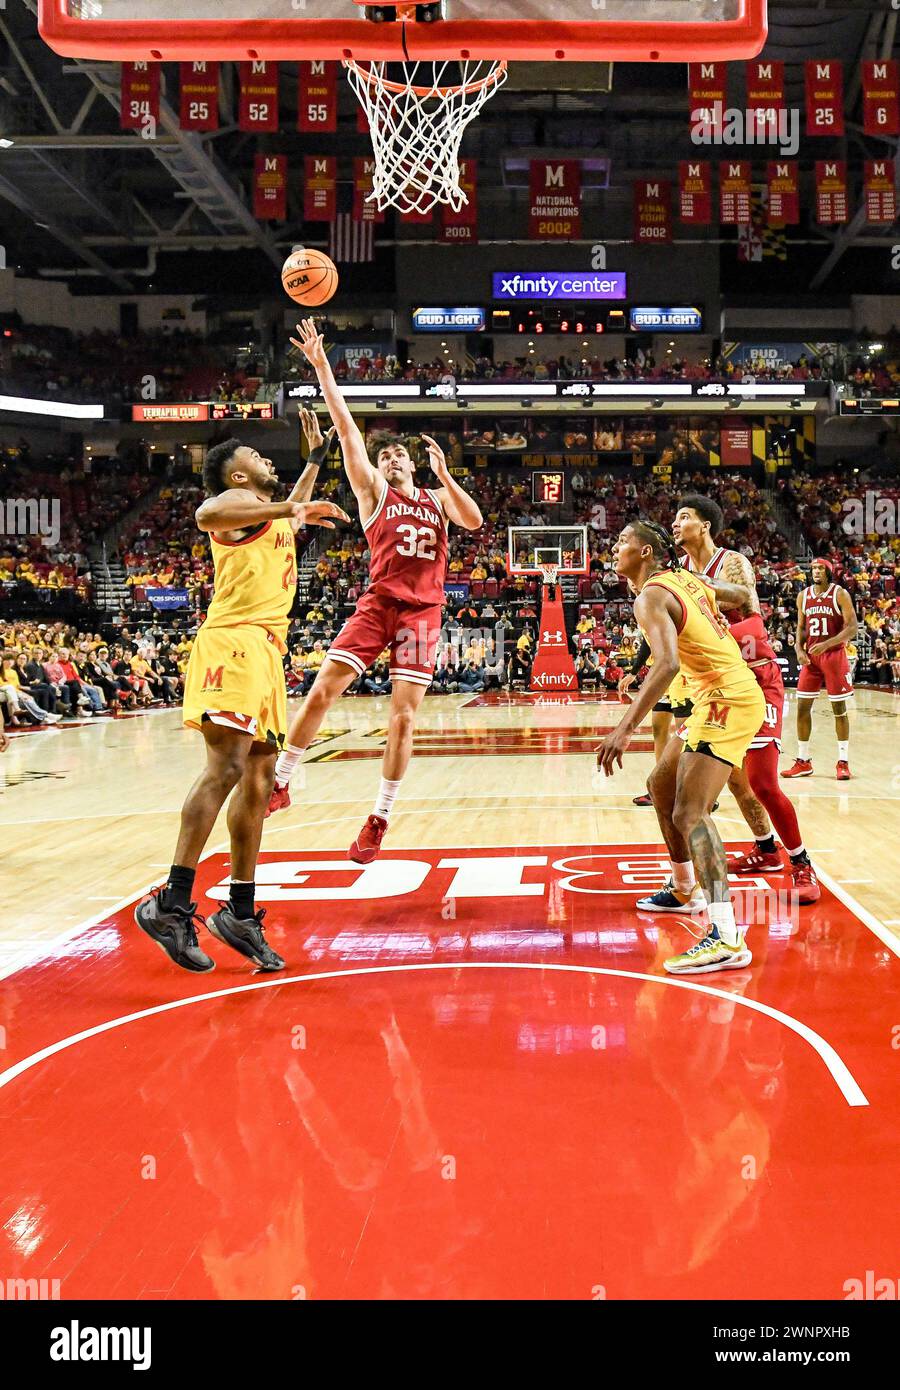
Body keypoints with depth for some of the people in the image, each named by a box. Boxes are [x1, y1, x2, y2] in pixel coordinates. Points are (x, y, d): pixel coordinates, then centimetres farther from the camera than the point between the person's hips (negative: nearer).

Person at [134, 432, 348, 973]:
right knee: (226, 766, -21)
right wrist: (287, 509, -24)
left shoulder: (271, 515, 29)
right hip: (235, 641, -10)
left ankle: (240, 913, 8)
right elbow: (207, 514, -24)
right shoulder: (237, 502, 2)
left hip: (266, 650, 10)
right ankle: (172, 904, -25)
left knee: (259, 777, 6)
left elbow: (293, 515, 55)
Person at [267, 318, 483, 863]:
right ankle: (281, 782, 8)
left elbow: (474, 521, -2)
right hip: (378, 603, -1)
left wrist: (445, 475, -9)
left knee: (404, 717, -6)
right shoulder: (374, 490, 10)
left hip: (422, 611, 1)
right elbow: (346, 427, 1)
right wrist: (321, 365, -6)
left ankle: (380, 819, 3)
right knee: (321, 692, -10)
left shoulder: (437, 498, 17)